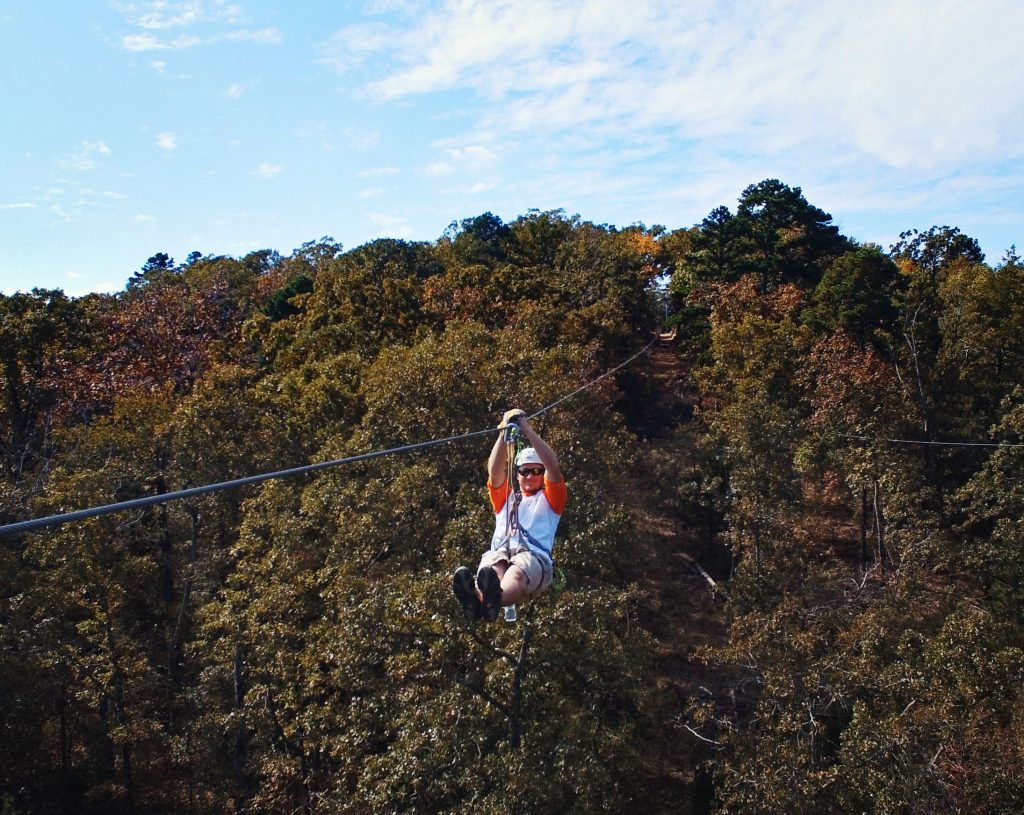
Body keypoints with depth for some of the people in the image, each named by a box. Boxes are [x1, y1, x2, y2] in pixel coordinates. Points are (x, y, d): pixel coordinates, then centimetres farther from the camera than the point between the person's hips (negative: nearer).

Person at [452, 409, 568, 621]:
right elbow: (494, 472, 17)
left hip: (534, 556, -2)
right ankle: (477, 598, -72)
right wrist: (504, 432, 7)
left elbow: (553, 468, 11)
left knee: (517, 574, -41)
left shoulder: (550, 499, 29)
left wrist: (527, 429, 7)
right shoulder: (505, 498, 36)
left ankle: (494, 600, -74)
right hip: (499, 553, 2)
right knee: (491, 571, -38)